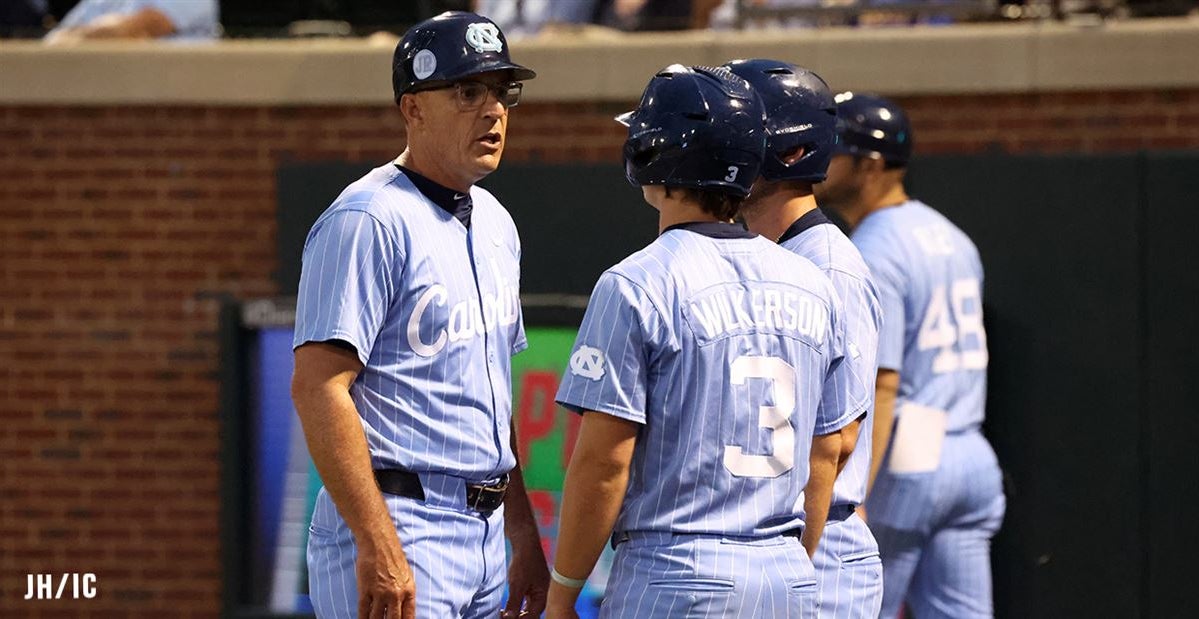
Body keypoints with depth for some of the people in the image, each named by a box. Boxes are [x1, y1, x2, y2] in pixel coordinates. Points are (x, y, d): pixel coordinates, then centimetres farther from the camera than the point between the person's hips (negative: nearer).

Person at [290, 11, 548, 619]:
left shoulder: (494, 224, 16)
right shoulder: (371, 221, -13)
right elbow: (318, 387, -20)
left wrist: (524, 537, 19)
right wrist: (377, 546, -25)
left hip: (483, 538, 9)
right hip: (397, 530, -9)